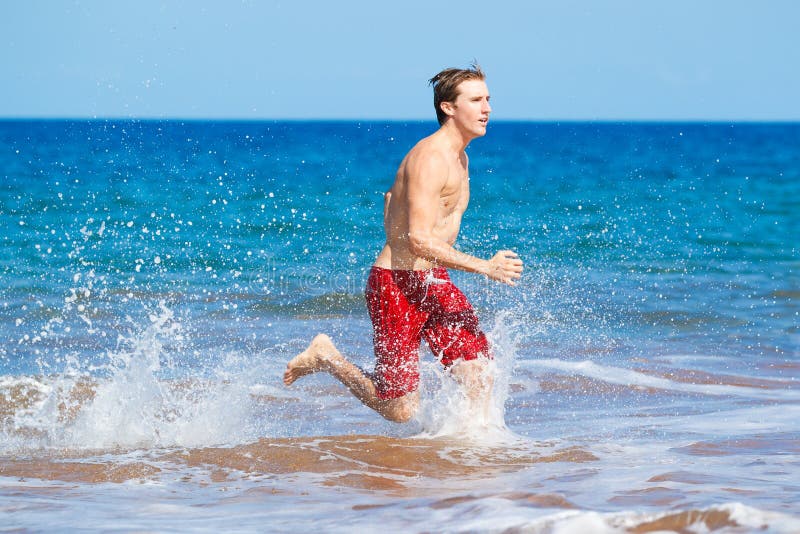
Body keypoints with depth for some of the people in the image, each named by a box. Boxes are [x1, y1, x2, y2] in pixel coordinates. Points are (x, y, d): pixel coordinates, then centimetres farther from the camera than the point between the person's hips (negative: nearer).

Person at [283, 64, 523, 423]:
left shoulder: (459, 157, 12)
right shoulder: (429, 158, -20)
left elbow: (391, 198, 27)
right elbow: (419, 239, -28)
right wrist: (483, 266, -29)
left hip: (434, 284, 9)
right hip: (398, 286, -9)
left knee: (478, 373, -8)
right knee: (400, 411, -1)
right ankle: (325, 357, 17)